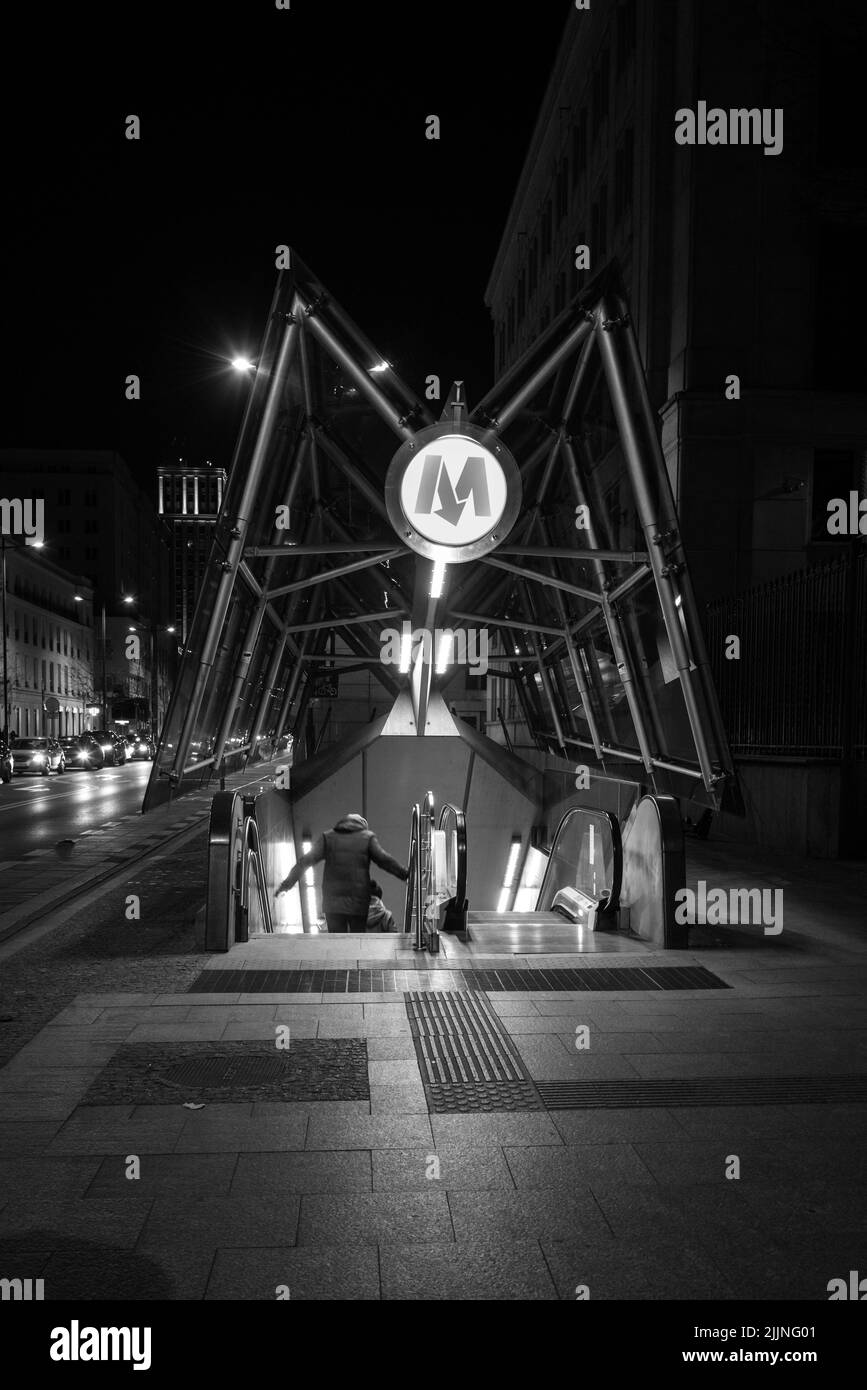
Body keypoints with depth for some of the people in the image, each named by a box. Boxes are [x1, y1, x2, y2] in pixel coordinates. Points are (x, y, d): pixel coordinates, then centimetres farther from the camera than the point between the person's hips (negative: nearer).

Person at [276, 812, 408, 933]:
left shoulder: (327, 837, 11)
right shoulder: (367, 837, 7)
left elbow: (306, 861, 4)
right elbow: (385, 861, -1)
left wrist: (288, 883, 6)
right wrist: (406, 875, 5)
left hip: (332, 902, 1)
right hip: (358, 903, -1)